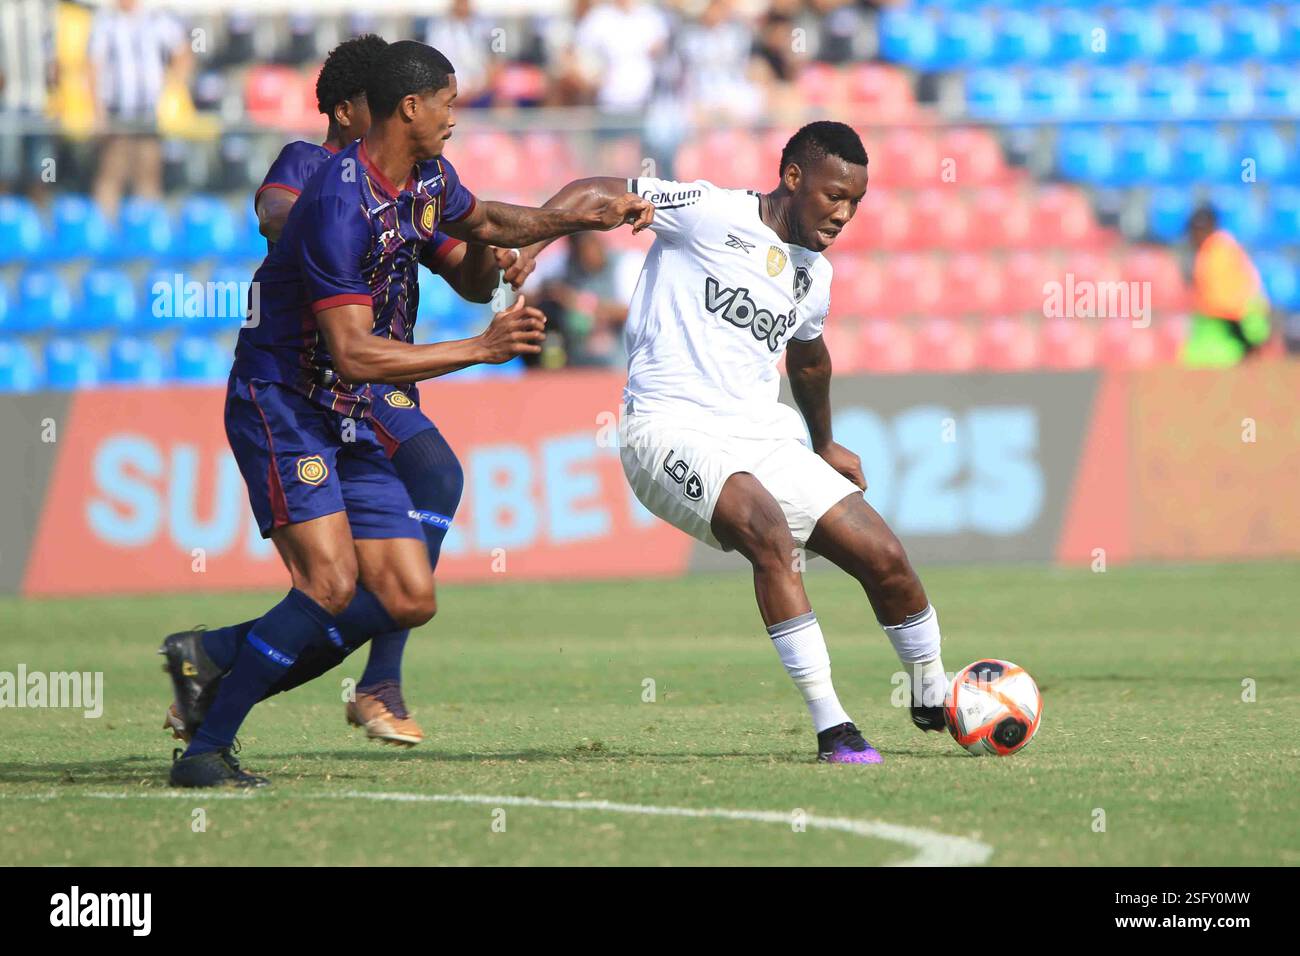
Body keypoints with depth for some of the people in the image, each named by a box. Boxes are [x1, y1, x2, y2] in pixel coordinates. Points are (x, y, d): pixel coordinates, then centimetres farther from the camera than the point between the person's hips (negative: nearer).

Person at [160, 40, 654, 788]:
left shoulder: (430, 180, 5)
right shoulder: (341, 203, -24)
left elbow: (483, 222, 31)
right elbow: (353, 353, -28)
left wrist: (583, 218, 20)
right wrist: (482, 348, -28)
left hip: (352, 422, 9)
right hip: (283, 408, -9)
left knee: (408, 599, 0)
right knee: (332, 585, -23)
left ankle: (214, 656, 9)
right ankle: (205, 749, -15)